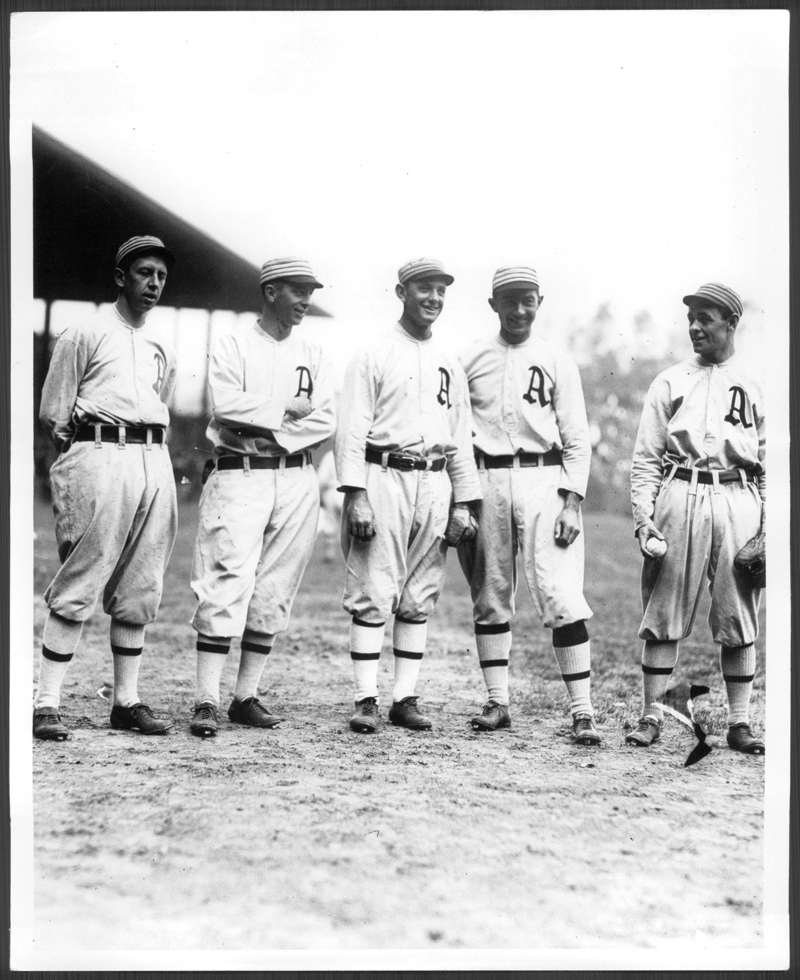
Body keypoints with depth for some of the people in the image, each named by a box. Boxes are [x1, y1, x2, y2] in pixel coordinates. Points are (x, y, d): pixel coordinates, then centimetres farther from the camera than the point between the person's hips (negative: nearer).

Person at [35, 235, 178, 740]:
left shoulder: (163, 348, 20)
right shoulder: (85, 334, 3)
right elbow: (53, 415, 2)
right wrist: (85, 450, -3)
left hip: (155, 460, 6)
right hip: (99, 455, -6)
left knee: (139, 592, 7)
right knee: (78, 586, -9)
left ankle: (127, 701, 13)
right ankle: (47, 704, -7)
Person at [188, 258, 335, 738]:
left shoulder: (313, 354, 16)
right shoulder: (233, 345, 3)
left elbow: (325, 421, 3)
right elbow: (227, 406, -13)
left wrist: (266, 430, -9)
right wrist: (287, 410, -6)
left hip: (297, 478, 5)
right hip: (240, 477, -5)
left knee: (274, 594, 4)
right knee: (227, 586, -12)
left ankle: (247, 697, 10)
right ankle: (207, 702, -12)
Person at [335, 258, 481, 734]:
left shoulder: (450, 365, 17)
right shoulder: (373, 356, 2)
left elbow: (461, 438, 18)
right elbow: (352, 428, -5)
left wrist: (463, 502, 10)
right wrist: (356, 495, -14)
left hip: (435, 485, 5)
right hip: (383, 479, -5)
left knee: (420, 600, 5)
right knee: (374, 594, -7)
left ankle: (407, 698, 9)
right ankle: (367, 700, -4)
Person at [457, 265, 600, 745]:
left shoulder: (557, 362, 7)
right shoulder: (470, 360, 10)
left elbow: (577, 440, 5)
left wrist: (572, 501, -6)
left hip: (543, 478, -2)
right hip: (486, 481, 2)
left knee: (561, 595, -10)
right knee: (490, 595, 7)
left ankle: (583, 710, -9)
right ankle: (497, 702, 17)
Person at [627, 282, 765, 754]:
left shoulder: (757, 384, 11)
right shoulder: (670, 382, 11)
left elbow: (770, 460, 10)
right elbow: (646, 456, 9)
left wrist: (770, 523, 2)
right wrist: (643, 514, -2)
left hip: (738, 500, 0)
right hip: (680, 496, 0)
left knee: (739, 619, 2)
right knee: (664, 614, 0)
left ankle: (740, 722, 8)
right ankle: (652, 716, 6)